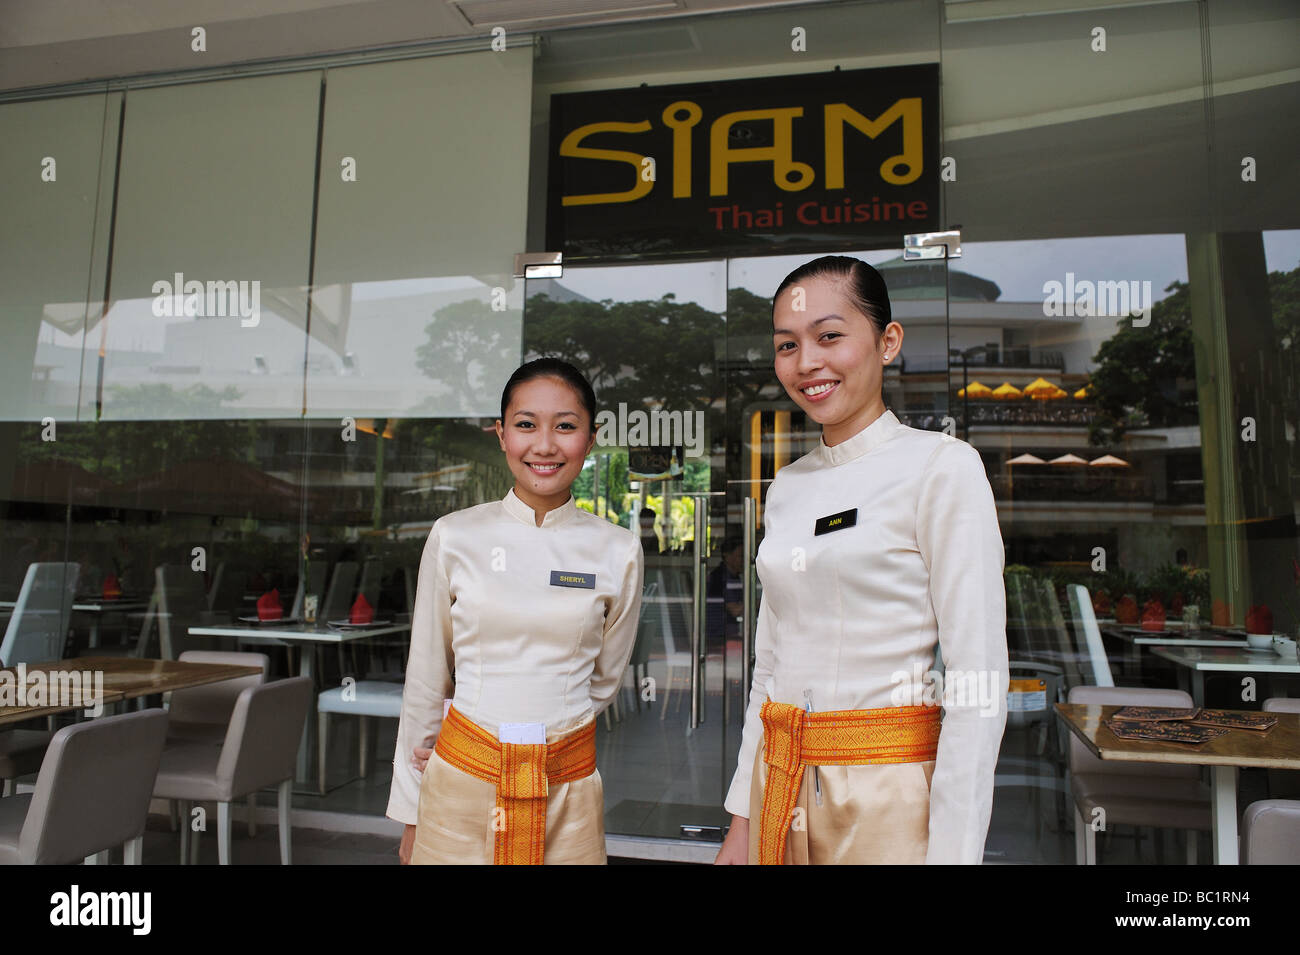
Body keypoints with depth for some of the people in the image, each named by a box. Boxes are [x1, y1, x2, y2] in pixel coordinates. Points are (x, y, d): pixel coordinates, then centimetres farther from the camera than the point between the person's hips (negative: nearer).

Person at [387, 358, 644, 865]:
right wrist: (410, 813, 8)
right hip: (462, 788, 0)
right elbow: (425, 679, 3)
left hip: (567, 792, 1)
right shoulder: (454, 536, -5)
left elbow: (604, 678, 8)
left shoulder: (618, 551, -5)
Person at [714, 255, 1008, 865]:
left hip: (886, 792, -5)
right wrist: (743, 819, 10)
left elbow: (977, 690, -14)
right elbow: (770, 664, 10)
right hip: (779, 785, 6)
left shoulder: (943, 467, -10)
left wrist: (950, 852, -17)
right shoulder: (788, 486, 7)